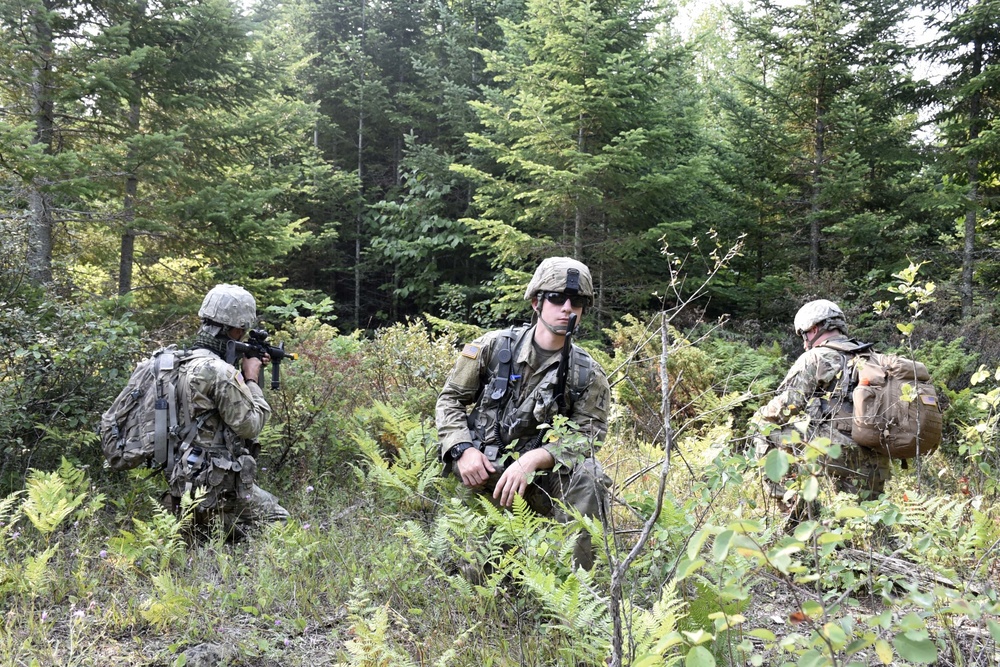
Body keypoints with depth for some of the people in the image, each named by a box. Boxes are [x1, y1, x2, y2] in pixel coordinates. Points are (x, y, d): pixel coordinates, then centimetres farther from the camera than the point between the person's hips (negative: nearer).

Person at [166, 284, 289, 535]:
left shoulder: (185, 363, 8)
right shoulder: (219, 371, -21)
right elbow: (250, 426, -15)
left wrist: (244, 374, 11)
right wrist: (252, 379, -4)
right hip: (218, 487, -9)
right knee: (281, 522, 7)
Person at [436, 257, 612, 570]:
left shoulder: (589, 374, -1)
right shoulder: (492, 347, -2)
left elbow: (586, 435, -9)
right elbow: (451, 399, 5)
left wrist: (532, 459, -26)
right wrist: (463, 450, -14)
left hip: (538, 476, 0)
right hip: (481, 472, 1)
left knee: (586, 475, -29)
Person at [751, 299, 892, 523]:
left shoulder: (816, 357, 0)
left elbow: (786, 406, -3)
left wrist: (759, 417, 16)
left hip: (837, 451, -7)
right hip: (876, 462, 7)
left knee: (765, 430, 6)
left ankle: (795, 509, 4)